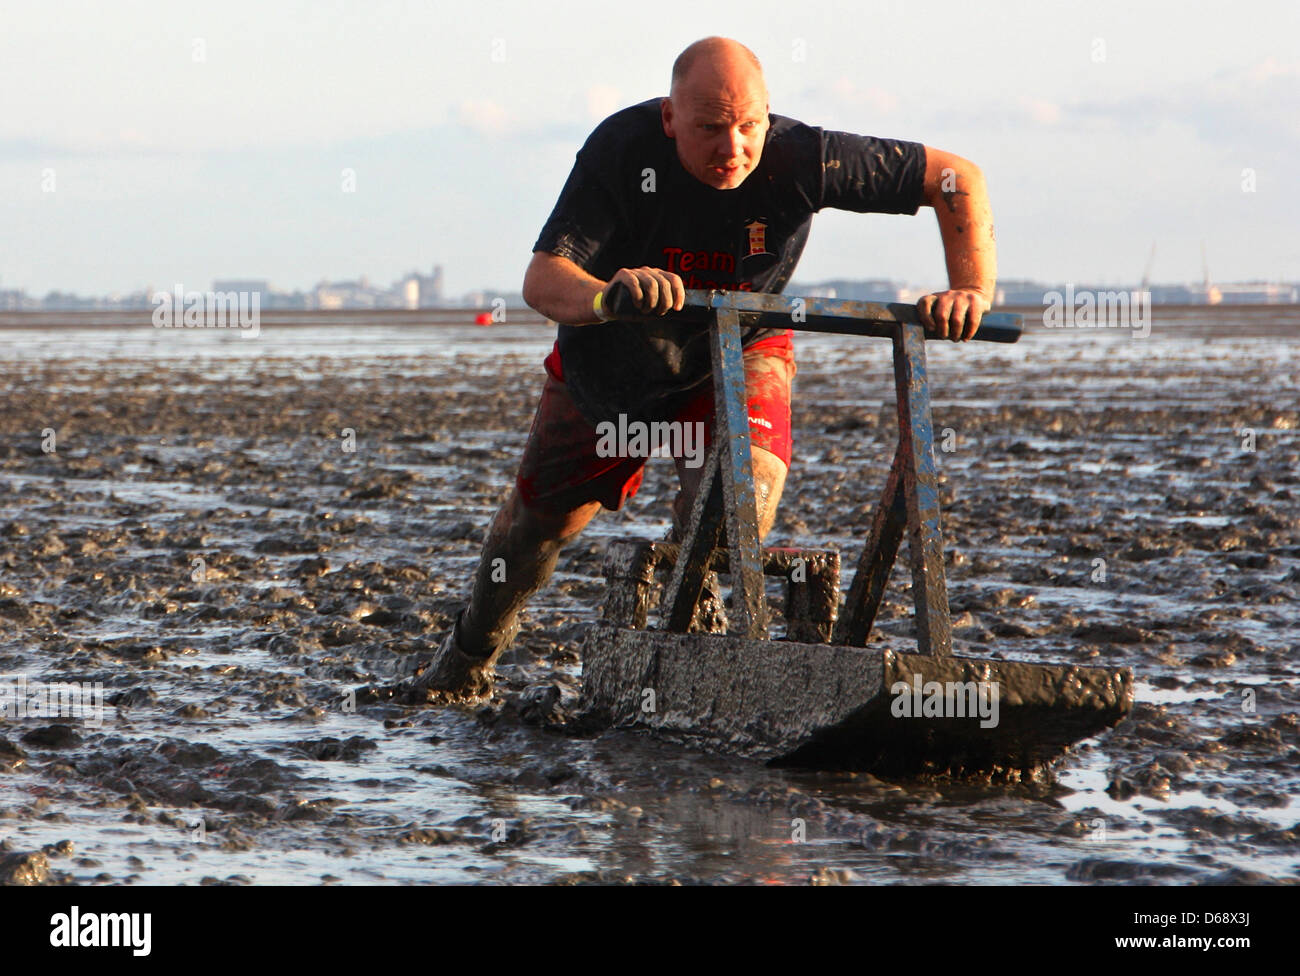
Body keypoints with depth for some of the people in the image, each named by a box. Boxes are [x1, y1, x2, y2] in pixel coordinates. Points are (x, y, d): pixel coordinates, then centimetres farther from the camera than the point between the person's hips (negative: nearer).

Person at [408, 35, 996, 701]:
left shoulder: (798, 158, -33)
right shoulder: (622, 150, -33)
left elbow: (957, 177, -27)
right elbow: (541, 280, -40)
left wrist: (970, 291, -39)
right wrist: (607, 296, -62)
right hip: (610, 362, 1)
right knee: (542, 514, 15)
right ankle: (468, 657, 45)